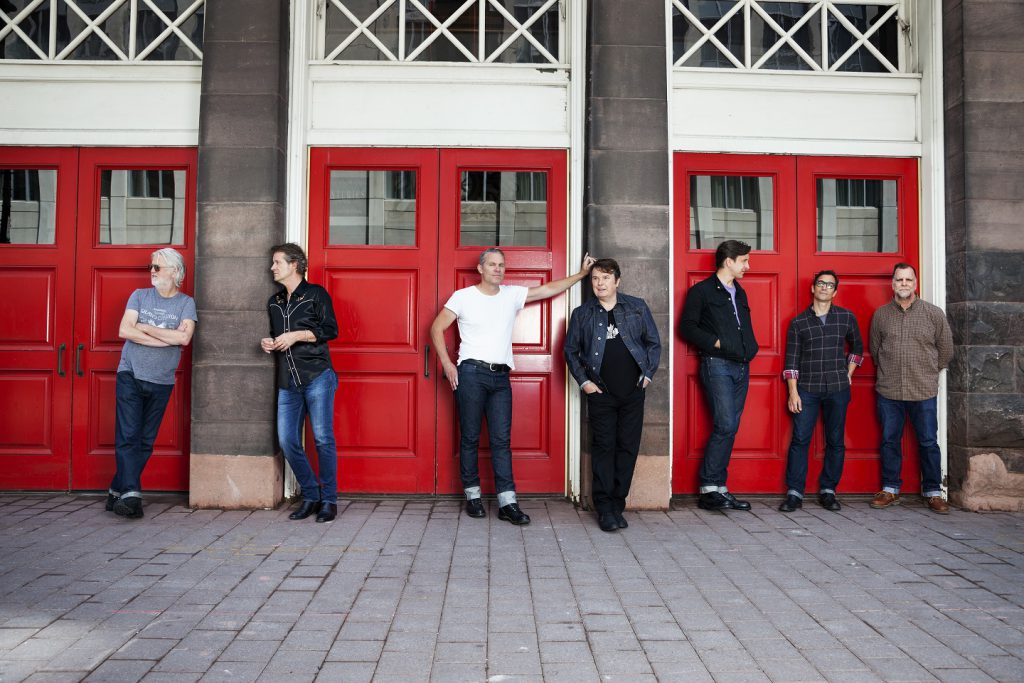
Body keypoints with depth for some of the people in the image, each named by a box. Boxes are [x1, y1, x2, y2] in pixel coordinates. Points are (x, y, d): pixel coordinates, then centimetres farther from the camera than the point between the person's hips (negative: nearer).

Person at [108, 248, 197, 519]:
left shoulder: (185, 303, 3)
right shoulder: (140, 296, 6)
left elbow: (184, 337, -14)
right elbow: (124, 330, -7)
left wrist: (145, 328, -10)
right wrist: (166, 339, -12)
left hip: (161, 382, 1)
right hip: (130, 375, 0)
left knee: (145, 442, 4)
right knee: (128, 437, -10)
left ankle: (118, 492, 15)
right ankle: (130, 494, -13)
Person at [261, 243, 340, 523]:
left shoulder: (316, 294, 2)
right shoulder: (274, 302, 21)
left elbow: (331, 330, -4)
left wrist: (297, 335, -12)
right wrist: (268, 343, 10)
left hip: (317, 376, -6)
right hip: (288, 381, 6)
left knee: (322, 439, -6)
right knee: (287, 441, -1)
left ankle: (329, 500, 4)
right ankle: (311, 496, 14)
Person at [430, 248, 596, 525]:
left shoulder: (512, 294, 11)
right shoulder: (463, 296, 1)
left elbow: (549, 289, 11)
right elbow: (437, 328, 2)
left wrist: (581, 274, 5)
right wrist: (447, 364, -6)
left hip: (501, 377, 3)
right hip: (471, 373, -3)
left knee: (502, 440, 0)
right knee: (470, 437, 3)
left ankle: (507, 503, 0)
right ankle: (472, 495, 15)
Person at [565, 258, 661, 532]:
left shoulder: (637, 307, 6)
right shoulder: (582, 314, 5)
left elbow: (653, 342, 10)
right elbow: (571, 350, 10)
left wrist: (648, 374, 2)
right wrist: (583, 381, 2)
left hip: (633, 390, 1)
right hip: (601, 392, -1)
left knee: (628, 447, 4)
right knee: (603, 447, -1)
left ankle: (618, 504, 14)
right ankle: (604, 508, 4)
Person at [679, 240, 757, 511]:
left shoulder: (739, 293, 21)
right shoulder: (701, 291, -2)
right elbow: (687, 327, -6)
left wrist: (750, 347, 10)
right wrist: (716, 342, -13)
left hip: (741, 367, 7)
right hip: (717, 365, -7)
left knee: (730, 428, 5)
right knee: (725, 425, -15)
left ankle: (719, 488, 10)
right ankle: (709, 489, -8)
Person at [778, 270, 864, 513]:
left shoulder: (847, 317, 7)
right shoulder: (798, 322, 3)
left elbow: (857, 347, 22)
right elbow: (792, 359, 1)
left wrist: (848, 373, 11)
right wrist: (793, 392, -5)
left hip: (838, 389, 2)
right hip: (807, 389, -1)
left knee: (835, 441, 5)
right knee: (800, 439, -5)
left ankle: (828, 491, 16)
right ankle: (794, 493, 0)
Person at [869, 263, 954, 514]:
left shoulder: (934, 313, 1)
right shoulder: (880, 314, 4)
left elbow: (945, 349, 10)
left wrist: (929, 372, 13)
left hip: (924, 392, -1)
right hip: (888, 390, 1)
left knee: (928, 443, 5)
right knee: (890, 441, 8)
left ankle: (933, 492, 18)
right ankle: (890, 489, 19)